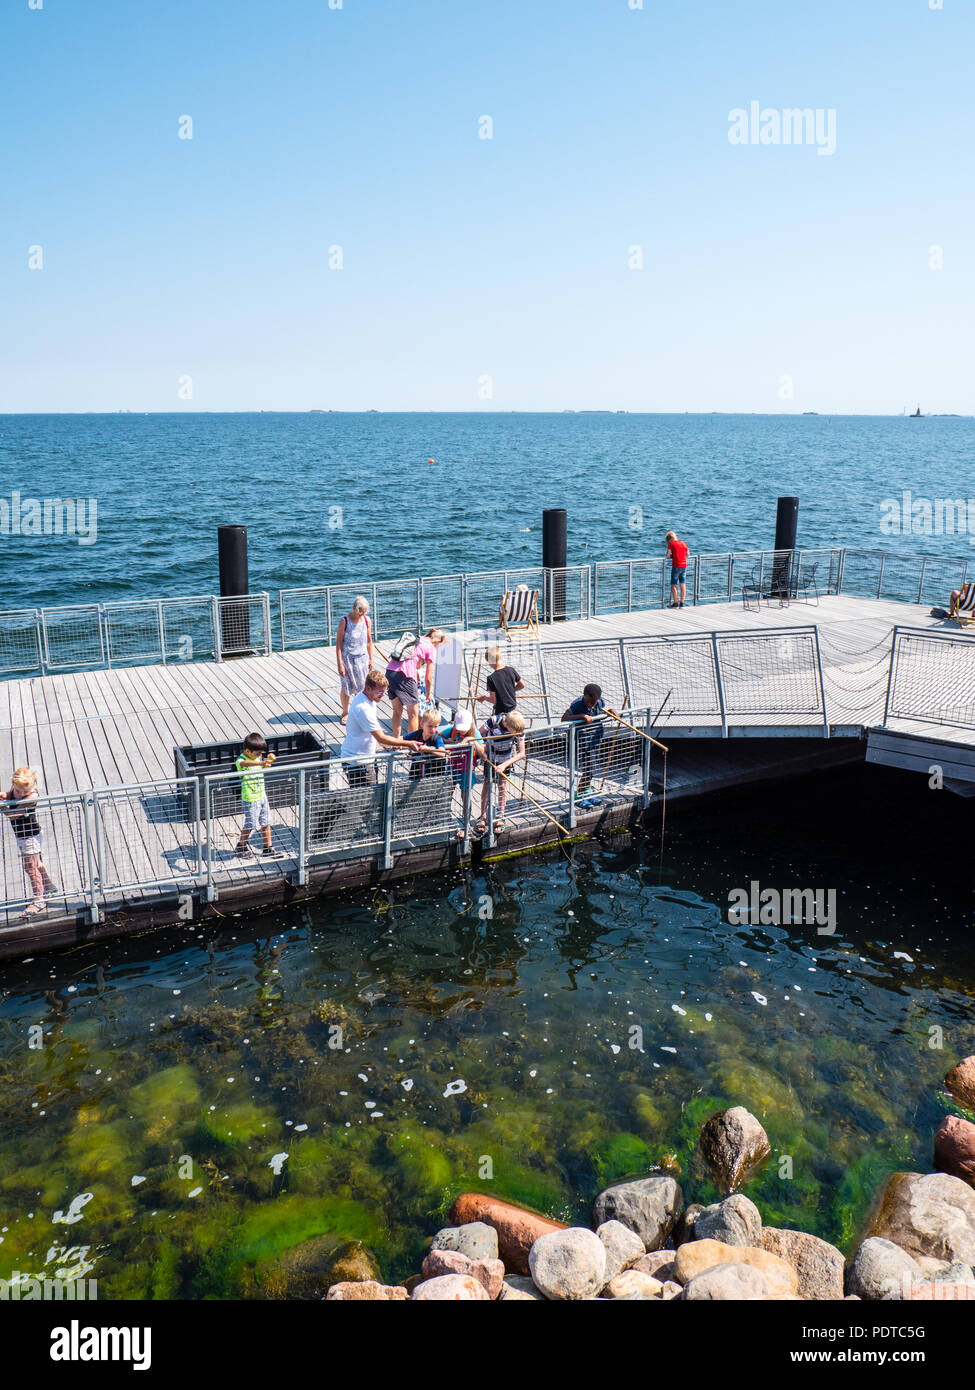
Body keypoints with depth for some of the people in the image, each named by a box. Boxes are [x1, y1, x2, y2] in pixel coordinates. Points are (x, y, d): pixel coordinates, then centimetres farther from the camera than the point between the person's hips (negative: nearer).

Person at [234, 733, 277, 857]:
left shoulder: (258, 757, 2)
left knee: (266, 823, 12)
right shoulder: (240, 760, -19)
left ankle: (268, 848, 24)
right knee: (250, 825, 2)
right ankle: (241, 847, 24)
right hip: (250, 799, -7)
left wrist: (270, 757, -12)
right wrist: (261, 763, -59)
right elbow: (245, 764, -42)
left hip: (262, 795, 7)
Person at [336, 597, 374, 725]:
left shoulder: (366, 620, 0)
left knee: (361, 687, 6)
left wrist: (370, 659, 11)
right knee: (346, 687, 3)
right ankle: (345, 713, 20)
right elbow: (338, 643, -11)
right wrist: (340, 663, -14)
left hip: (362, 657, 3)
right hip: (347, 657, -3)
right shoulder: (344, 621, -12)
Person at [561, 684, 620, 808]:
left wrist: (613, 711, -8)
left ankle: (586, 792, 34)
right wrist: (582, 716, -36)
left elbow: (607, 709, 17)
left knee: (591, 767, 17)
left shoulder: (600, 702, -4)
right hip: (582, 741, -6)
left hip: (596, 738, 6)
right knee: (586, 769, -3)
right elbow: (564, 719, -28)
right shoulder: (577, 705, -21)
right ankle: (578, 796, 13)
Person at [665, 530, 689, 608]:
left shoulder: (671, 543, -4)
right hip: (684, 566, 5)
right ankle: (682, 603, 9)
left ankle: (675, 603, -3)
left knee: (674, 585, 1)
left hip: (676, 566, -5)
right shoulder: (683, 543, 10)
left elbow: (668, 555, -10)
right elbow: (687, 554, 16)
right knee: (682, 584, 9)